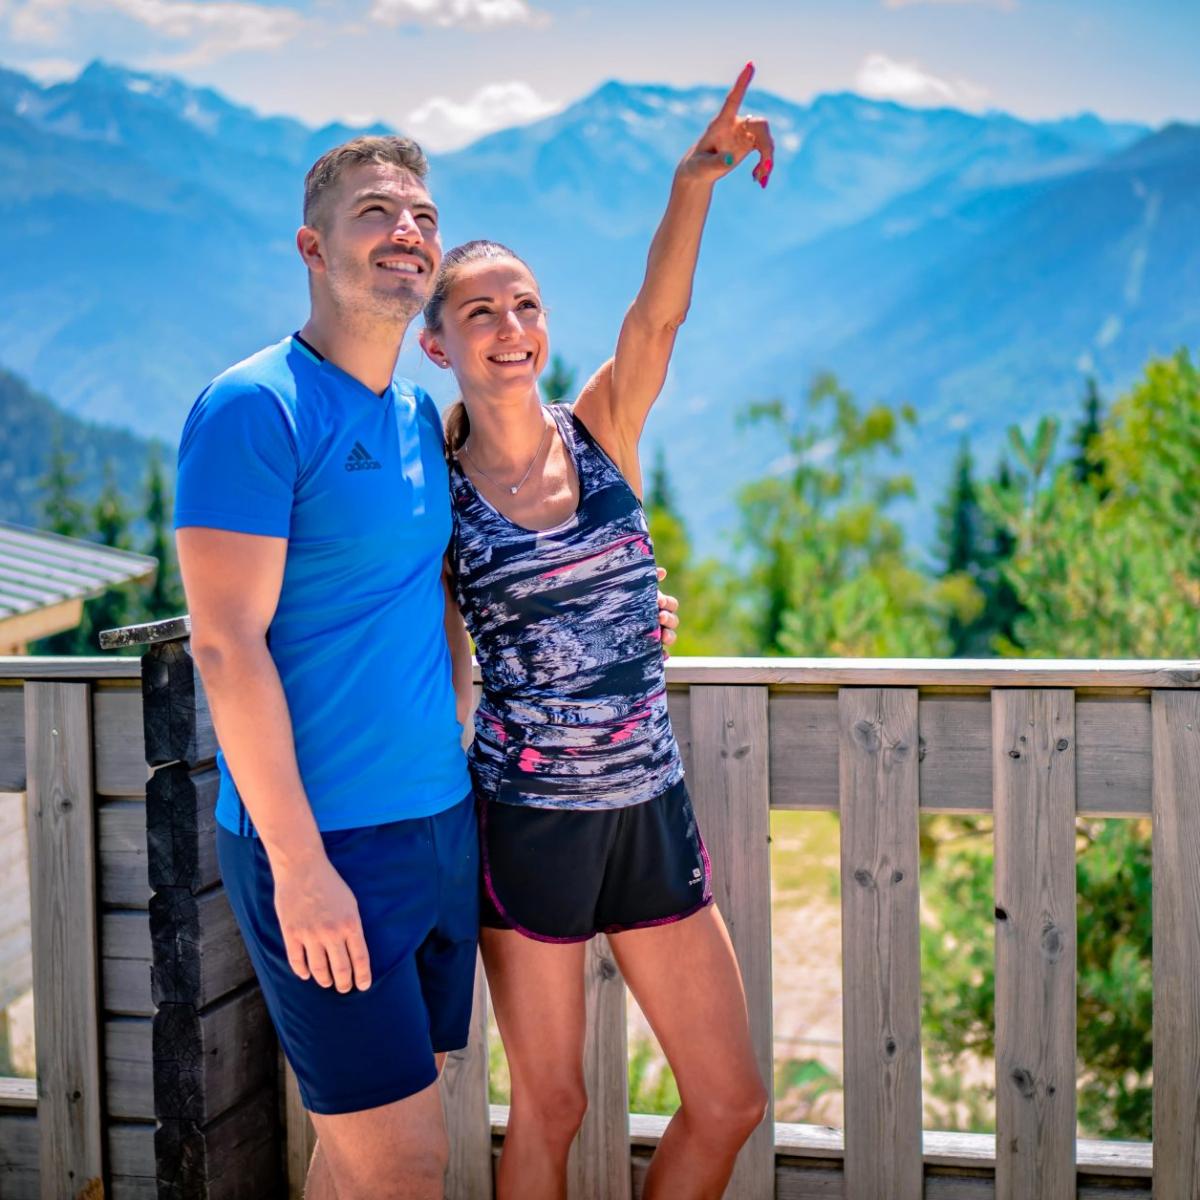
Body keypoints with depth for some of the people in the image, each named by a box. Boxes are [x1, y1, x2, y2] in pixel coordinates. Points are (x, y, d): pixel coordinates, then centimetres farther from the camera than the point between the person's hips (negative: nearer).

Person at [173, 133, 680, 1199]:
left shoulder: (422, 419, 12)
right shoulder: (253, 409, -12)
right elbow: (226, 643, -16)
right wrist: (299, 862, -19)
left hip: (442, 820, 7)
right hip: (324, 842, -7)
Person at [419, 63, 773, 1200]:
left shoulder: (603, 429, 1)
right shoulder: (434, 485, -4)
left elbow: (657, 315, -18)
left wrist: (694, 183, -33)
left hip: (651, 806, 3)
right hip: (529, 818, -3)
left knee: (729, 1102, 10)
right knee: (547, 1108, 10)